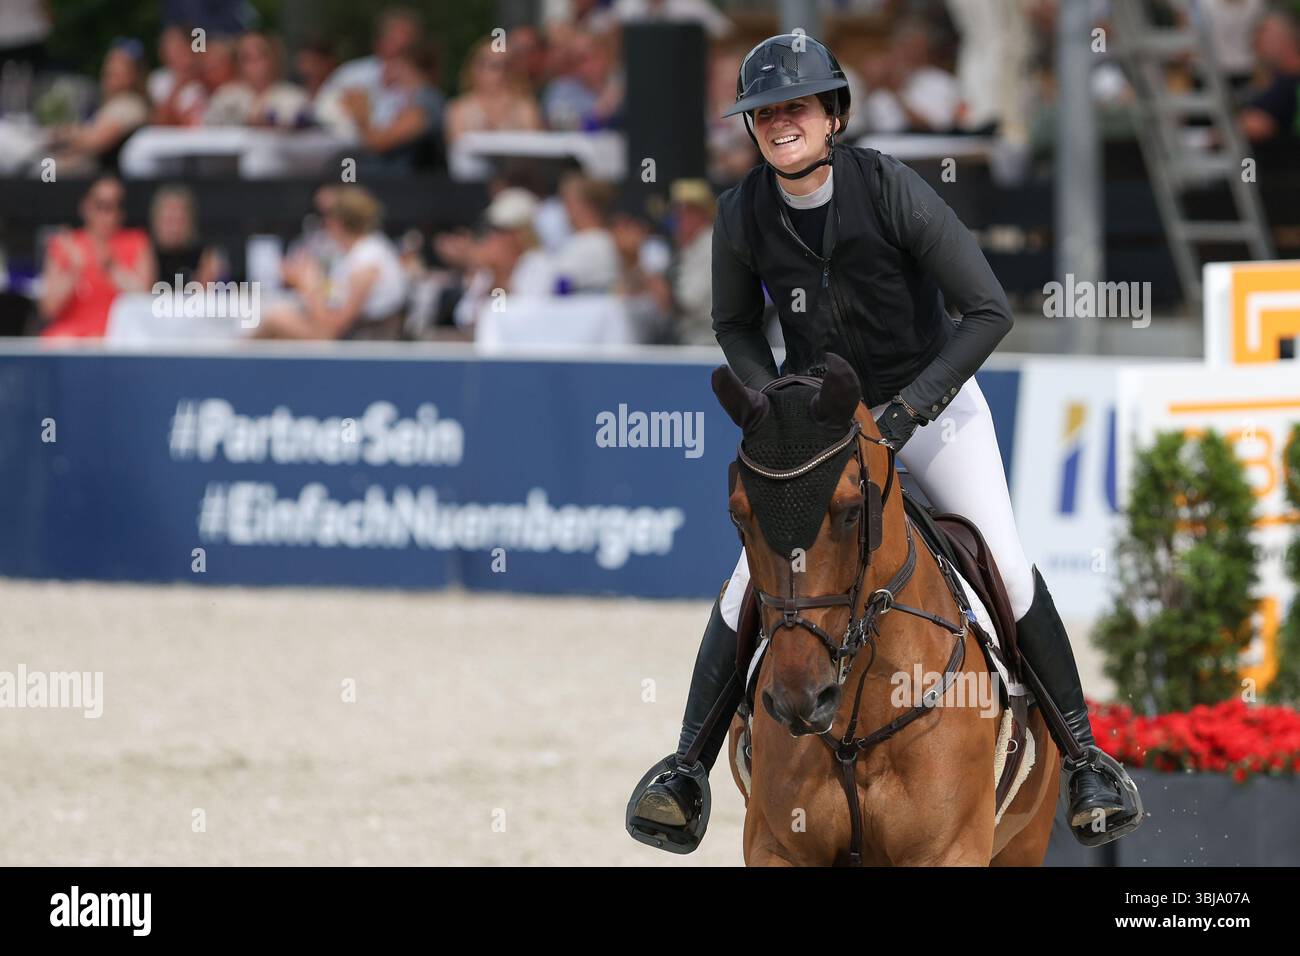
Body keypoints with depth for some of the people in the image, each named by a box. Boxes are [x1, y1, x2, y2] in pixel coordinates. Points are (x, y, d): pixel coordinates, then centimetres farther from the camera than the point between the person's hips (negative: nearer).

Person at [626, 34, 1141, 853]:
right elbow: (736, 325, 5)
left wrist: (908, 409, -26)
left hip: (931, 396, -2)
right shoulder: (743, 215, -14)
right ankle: (688, 768, -2)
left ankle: (1083, 755, -1)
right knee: (752, 583, -10)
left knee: (1005, 564, -14)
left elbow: (990, 310, -22)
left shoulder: (890, 189, -25)